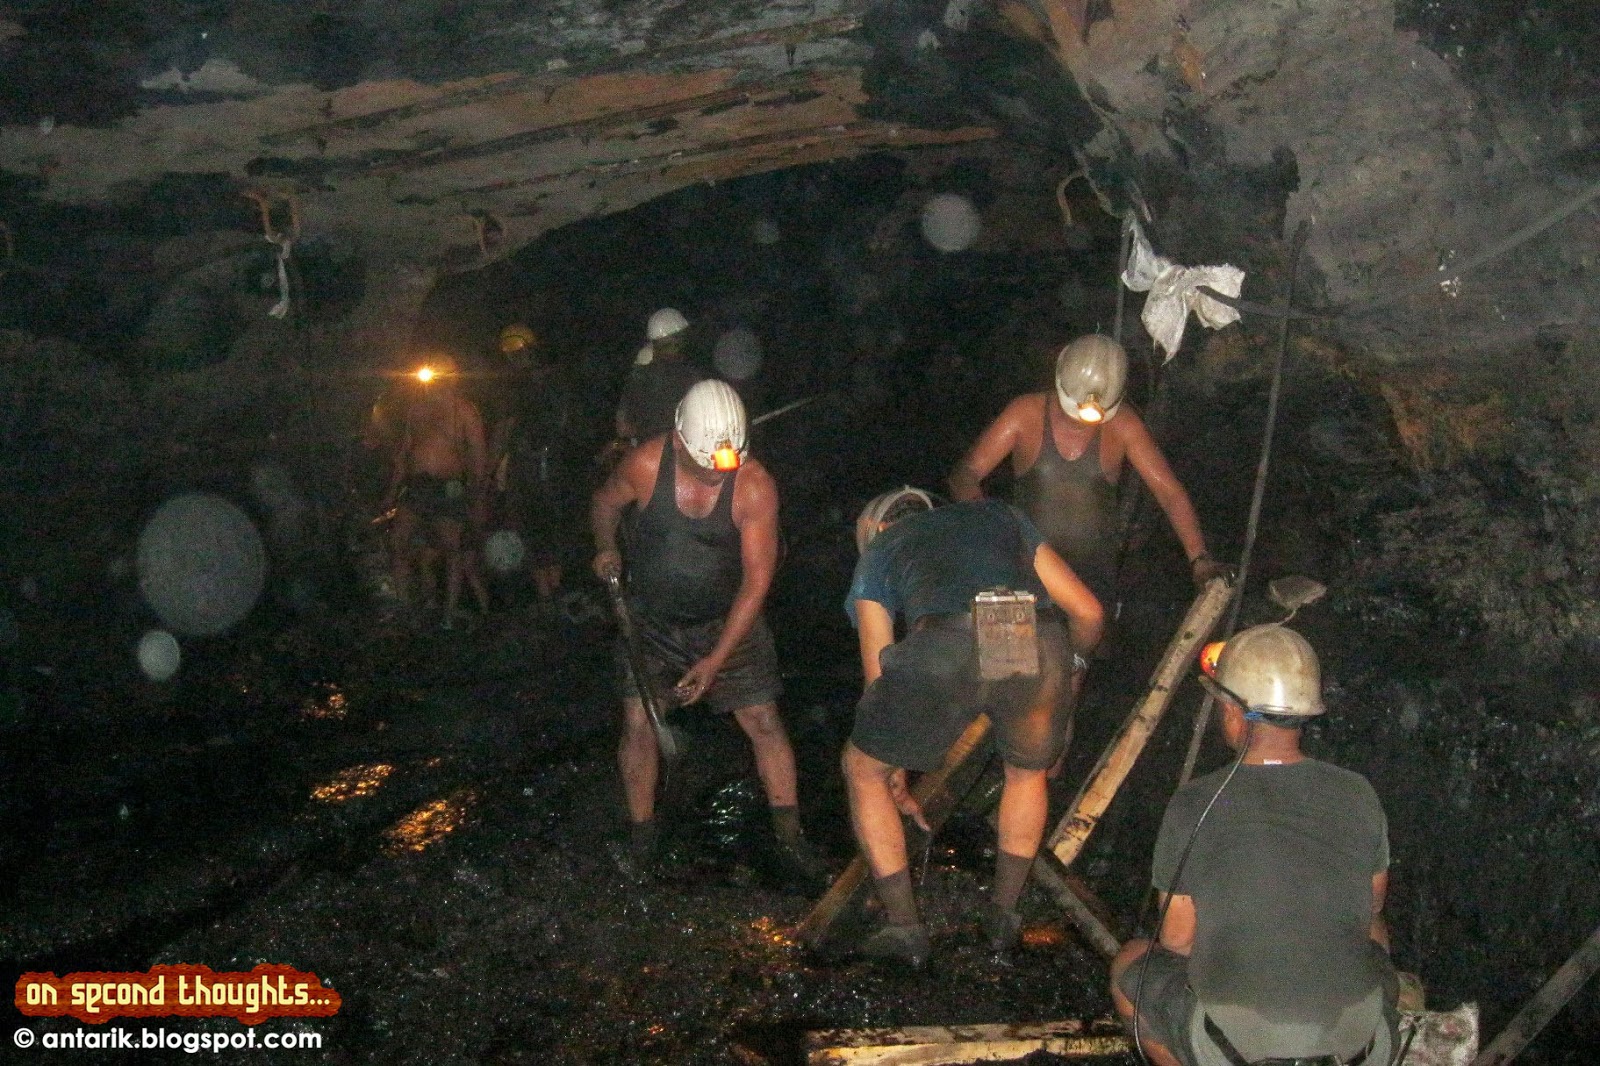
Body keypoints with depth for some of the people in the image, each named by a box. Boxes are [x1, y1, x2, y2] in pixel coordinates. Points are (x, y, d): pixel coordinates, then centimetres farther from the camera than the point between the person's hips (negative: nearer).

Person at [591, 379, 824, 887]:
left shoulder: (756, 487, -23)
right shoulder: (646, 464, -19)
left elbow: (756, 580, -18)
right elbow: (605, 503, 5)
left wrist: (715, 660, -19)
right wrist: (606, 548, -15)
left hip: (727, 620, -1)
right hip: (650, 618, 1)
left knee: (764, 723, -4)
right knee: (638, 722, -4)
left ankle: (790, 839, 11)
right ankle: (641, 839, 15)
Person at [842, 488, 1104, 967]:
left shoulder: (877, 550, 33)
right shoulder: (1001, 515, 38)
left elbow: (878, 679, 32)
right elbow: (1087, 612, 34)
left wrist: (895, 779, 44)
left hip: (944, 650, -2)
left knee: (863, 768, 26)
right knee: (1028, 771, 36)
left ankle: (903, 927, 29)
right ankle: (1002, 919, 39)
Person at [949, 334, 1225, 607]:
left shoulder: (1121, 424, -5)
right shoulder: (1026, 414, -7)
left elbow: (1169, 491, -7)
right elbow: (964, 475, -11)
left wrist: (1198, 557, -21)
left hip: (1095, 575, 1)